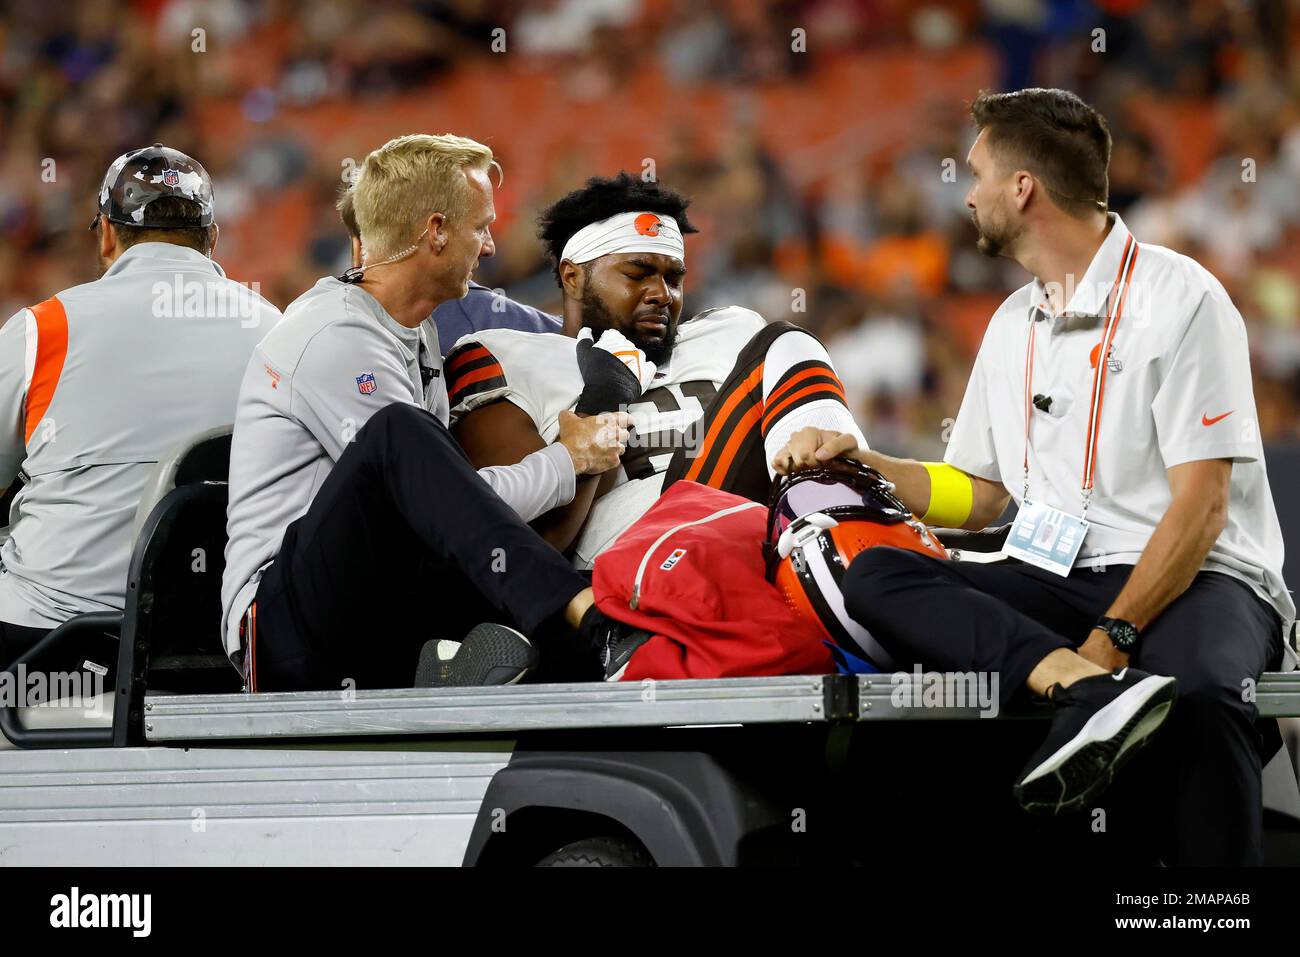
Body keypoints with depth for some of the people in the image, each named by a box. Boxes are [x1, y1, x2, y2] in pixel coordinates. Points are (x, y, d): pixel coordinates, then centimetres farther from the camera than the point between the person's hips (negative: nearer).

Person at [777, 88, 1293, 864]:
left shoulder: (1179, 298, -5)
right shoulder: (1013, 326, 18)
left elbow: (1200, 505, -12)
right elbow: (975, 497, 26)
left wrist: (1113, 637, -21)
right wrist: (859, 463, 12)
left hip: (1196, 578, -6)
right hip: (1059, 580, 6)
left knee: (1199, 692, -41)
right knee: (876, 578, -20)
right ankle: (1089, 689, -39)